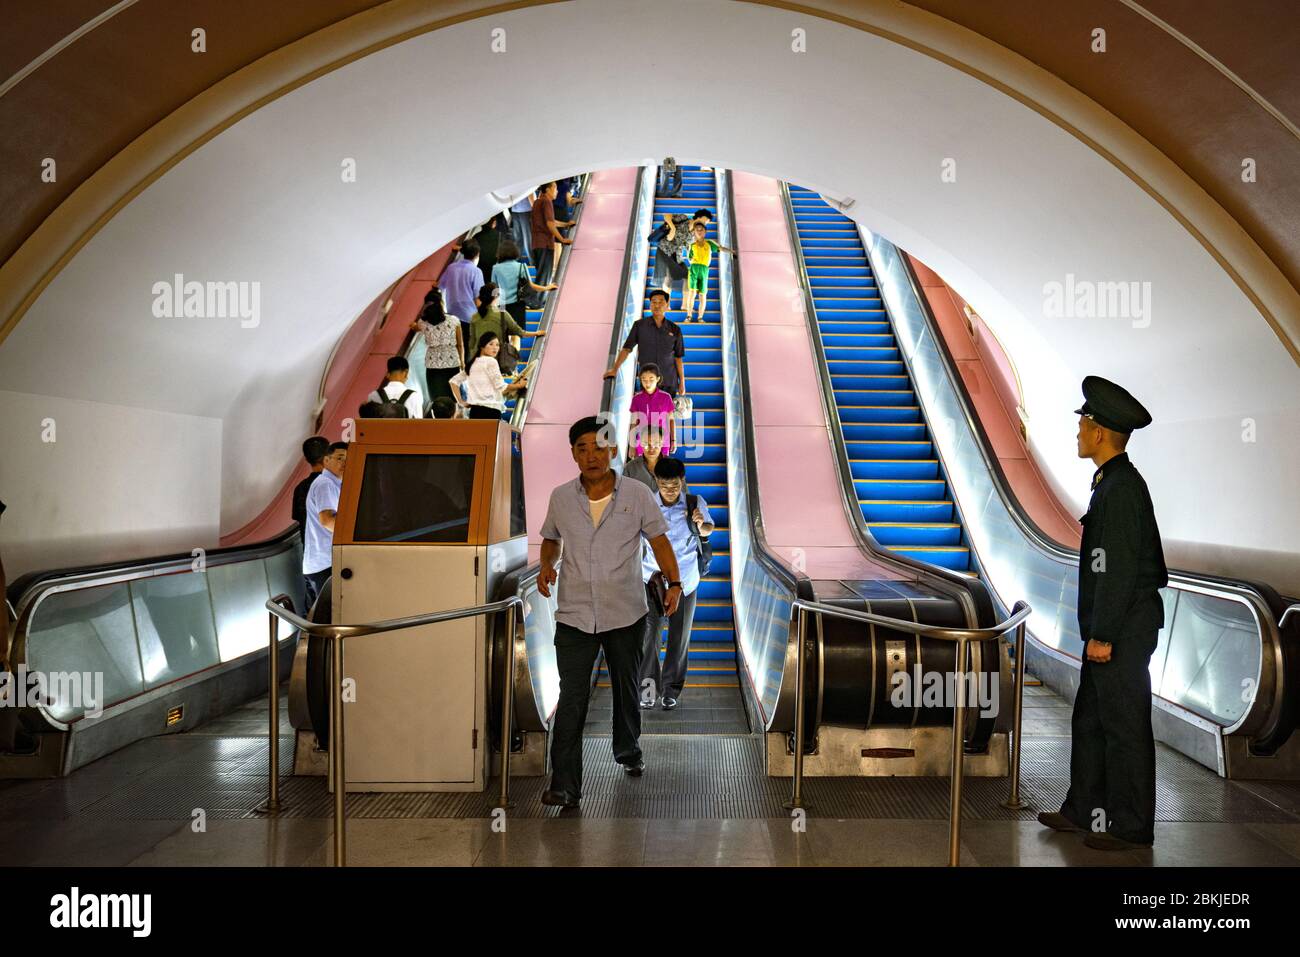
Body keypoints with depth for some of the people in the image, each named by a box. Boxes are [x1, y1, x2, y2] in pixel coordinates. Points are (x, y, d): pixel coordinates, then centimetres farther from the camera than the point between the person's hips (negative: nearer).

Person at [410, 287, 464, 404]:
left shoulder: (423, 323, -4)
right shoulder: (453, 321, -6)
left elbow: (414, 327, 22)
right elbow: (460, 345, 3)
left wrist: (424, 307, 20)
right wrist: (462, 362, 16)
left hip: (433, 365, 0)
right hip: (452, 363, 0)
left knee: (436, 399, 6)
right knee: (452, 398, 11)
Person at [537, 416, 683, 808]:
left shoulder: (637, 494, -3)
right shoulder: (561, 497, 2)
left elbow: (659, 540, 2)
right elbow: (551, 538, 17)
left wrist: (674, 583, -12)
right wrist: (546, 565, -3)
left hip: (626, 613, 1)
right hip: (574, 614, 0)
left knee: (626, 688, 19)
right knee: (572, 698, -8)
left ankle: (628, 749, 44)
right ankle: (564, 786, -4)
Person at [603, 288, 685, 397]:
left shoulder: (674, 329, 4)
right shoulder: (639, 325, 1)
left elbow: (678, 357, 7)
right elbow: (627, 348, 2)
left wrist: (682, 382, 5)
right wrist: (614, 369, -8)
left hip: (669, 383, 1)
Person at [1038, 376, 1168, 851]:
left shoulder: (1121, 488, -18)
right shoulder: (1115, 482, 13)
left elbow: (1119, 570, -22)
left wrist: (1102, 635, -19)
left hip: (1122, 632, -10)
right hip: (1111, 629, 10)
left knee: (1124, 726, 1)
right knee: (1089, 720, 17)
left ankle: (1131, 827, 15)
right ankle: (1083, 811, 28)